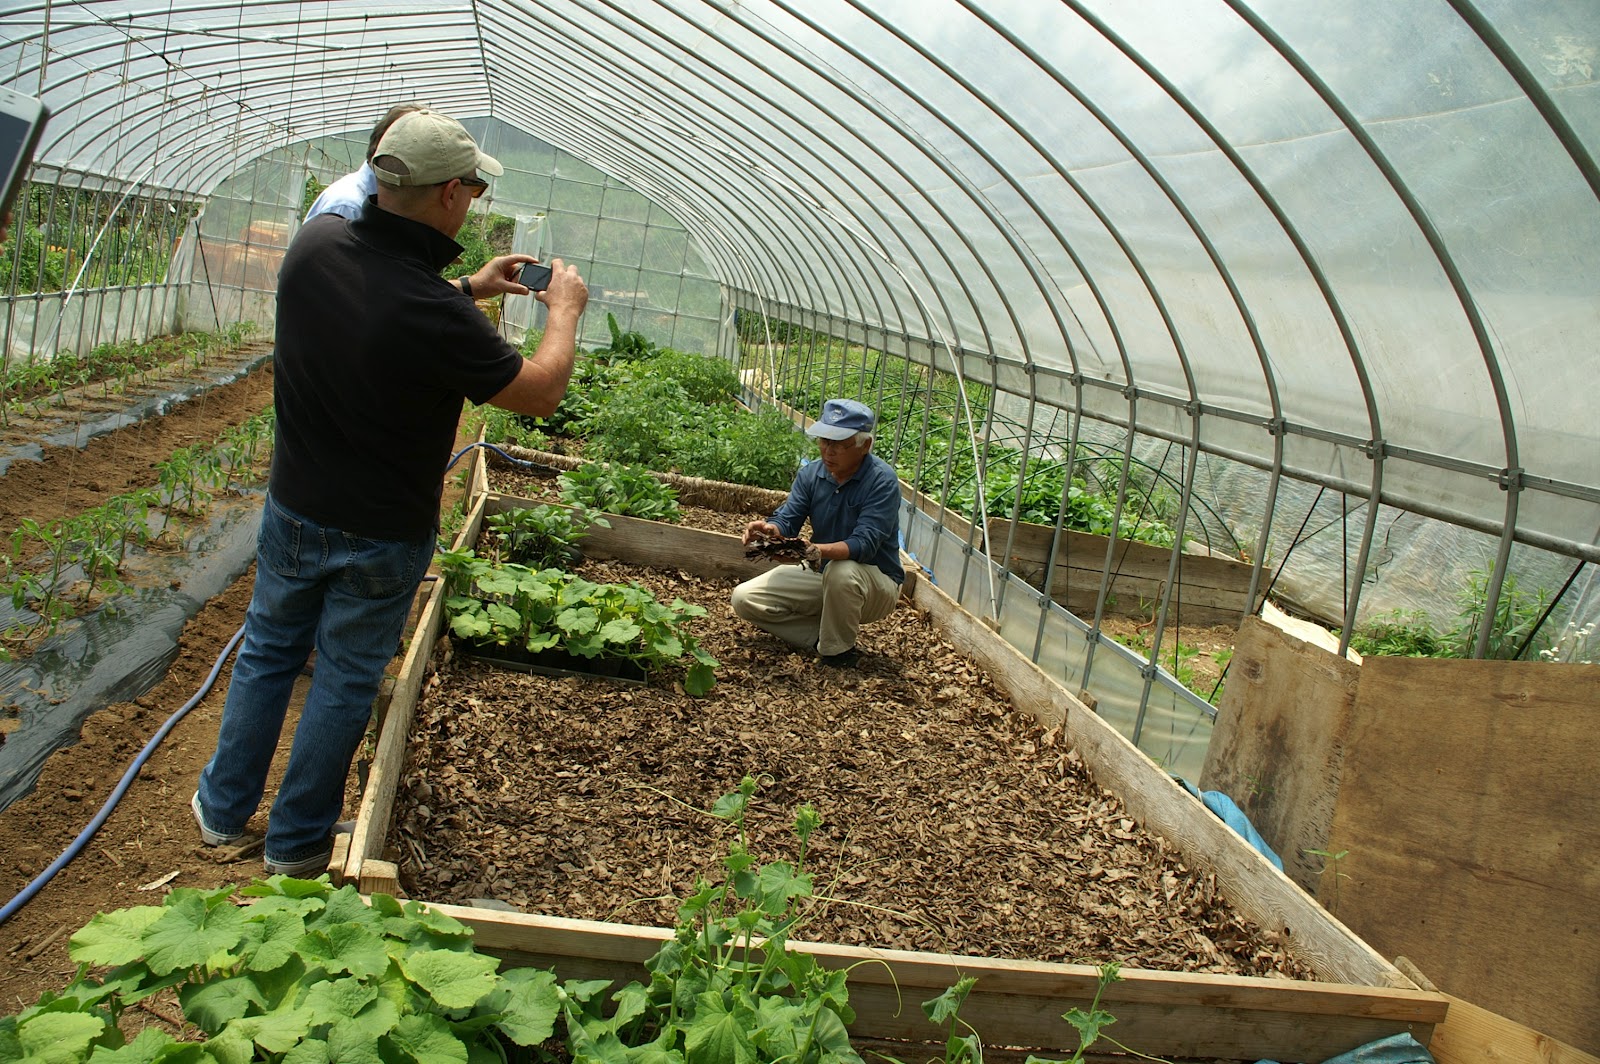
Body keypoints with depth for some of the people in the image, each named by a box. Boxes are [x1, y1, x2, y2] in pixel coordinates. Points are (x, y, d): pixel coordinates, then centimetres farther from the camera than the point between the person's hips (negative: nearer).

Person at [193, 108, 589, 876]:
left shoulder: (315, 244, -11)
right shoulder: (436, 315, -30)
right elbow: (540, 393, -16)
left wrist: (467, 287, 13)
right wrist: (564, 308, 0)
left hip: (293, 509, 6)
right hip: (380, 535, -5)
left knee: (268, 653, 22)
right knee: (345, 681, 13)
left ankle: (223, 811, 38)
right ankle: (296, 843, 28)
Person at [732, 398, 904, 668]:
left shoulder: (882, 480, -22)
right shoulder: (810, 474, -3)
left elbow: (865, 543, -32)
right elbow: (787, 519, -11)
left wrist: (822, 550, -50)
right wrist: (769, 529, -36)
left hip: (877, 583, -5)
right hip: (820, 575, 6)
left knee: (842, 570, -41)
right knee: (744, 598, -7)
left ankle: (838, 653, -16)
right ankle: (823, 637, -4)